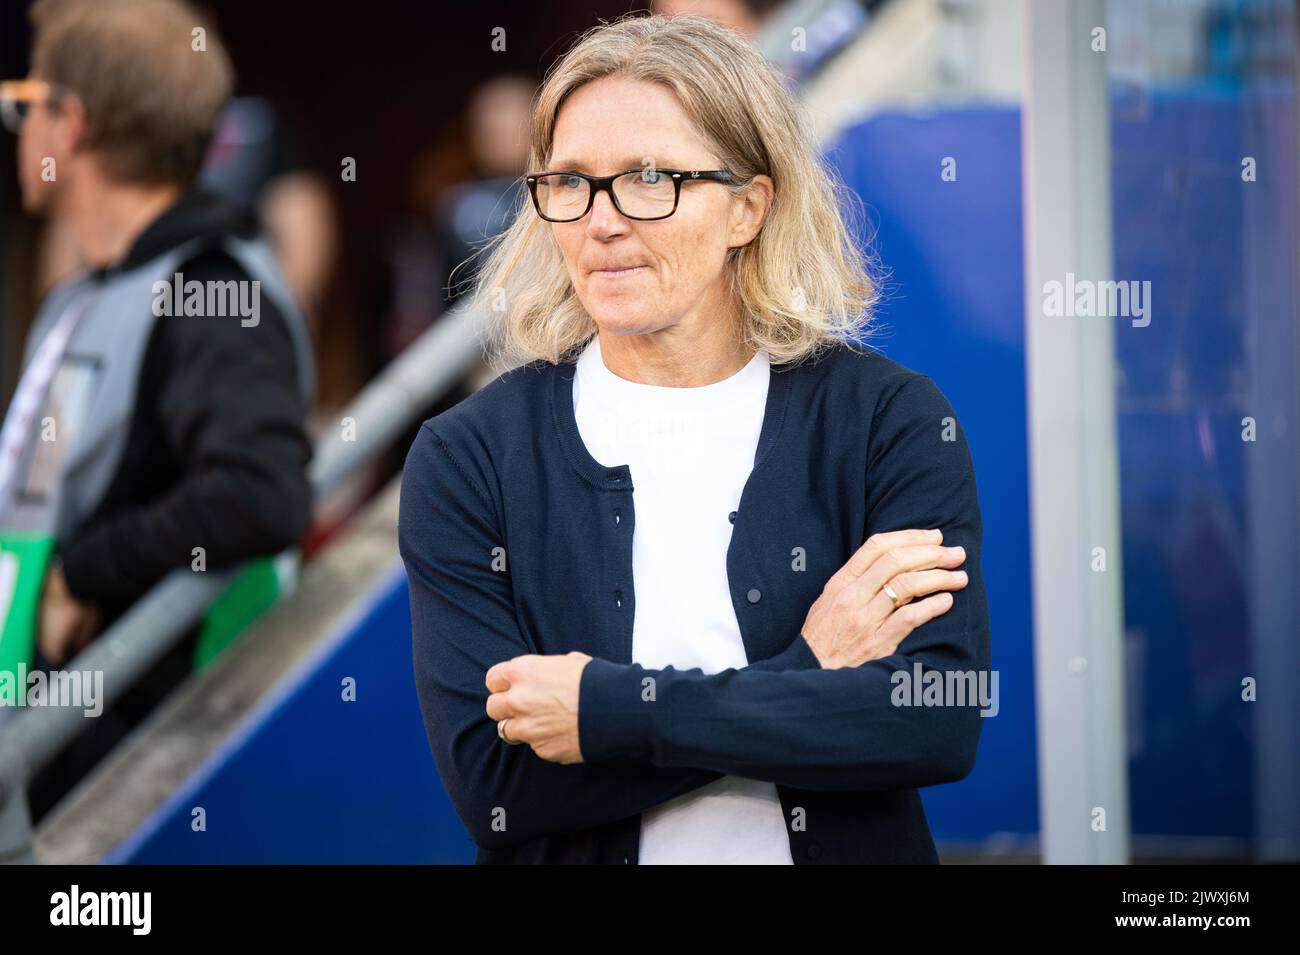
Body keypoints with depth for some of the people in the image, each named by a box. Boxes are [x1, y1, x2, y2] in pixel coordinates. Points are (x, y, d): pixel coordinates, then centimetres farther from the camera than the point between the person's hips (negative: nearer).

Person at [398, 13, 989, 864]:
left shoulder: (891, 420, -1)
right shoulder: (466, 460, -1)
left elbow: (941, 724, -12)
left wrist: (609, 709, -15)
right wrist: (808, 669, -13)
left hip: (843, 851, 0)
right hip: (582, 857, 0)